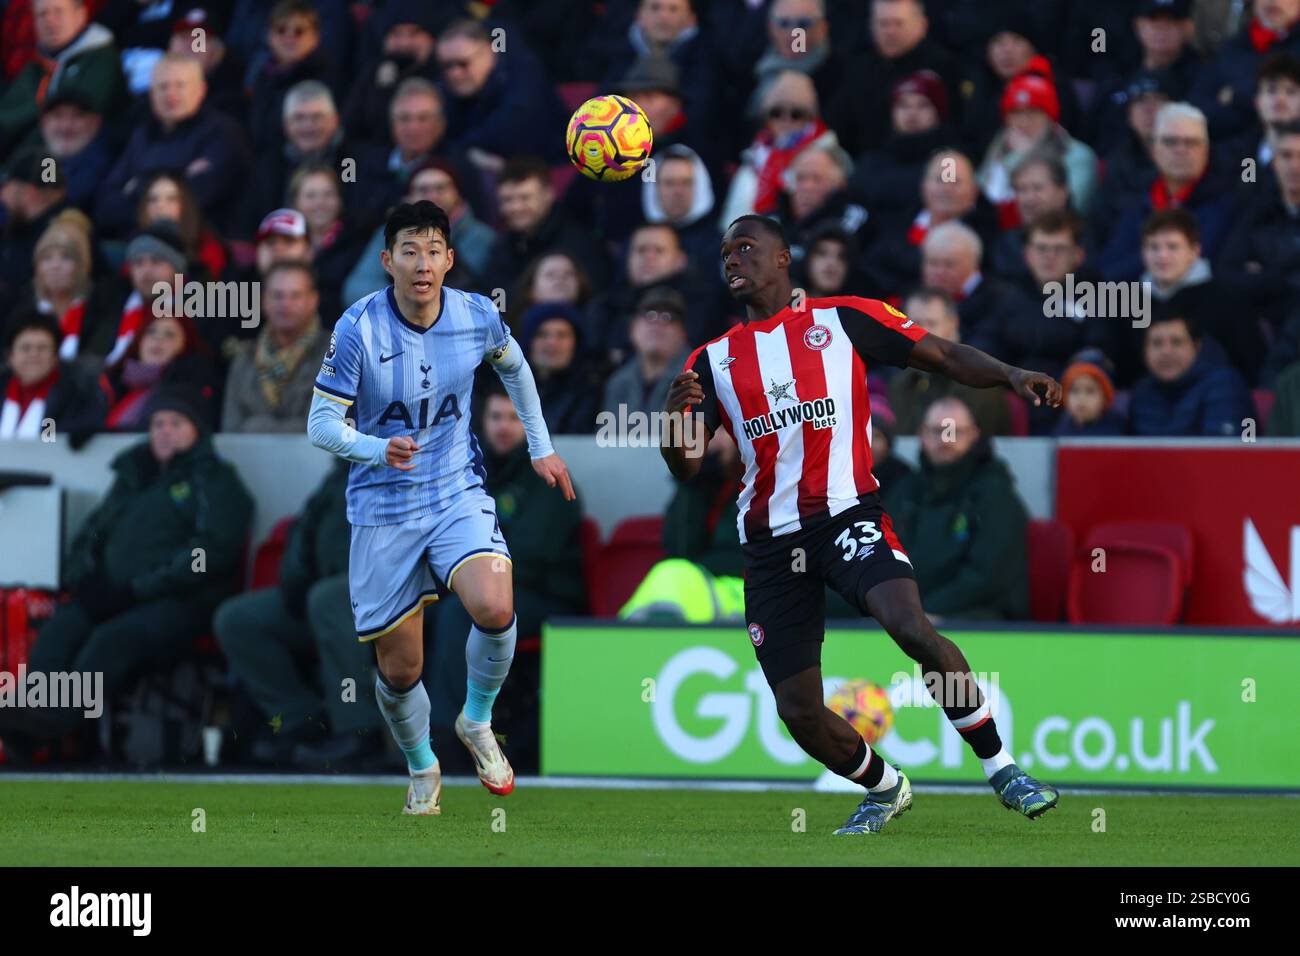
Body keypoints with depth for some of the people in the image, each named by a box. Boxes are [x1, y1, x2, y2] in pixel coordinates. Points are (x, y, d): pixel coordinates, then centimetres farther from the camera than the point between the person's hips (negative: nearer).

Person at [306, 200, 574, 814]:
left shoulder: (477, 317, -7)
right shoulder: (358, 329, -17)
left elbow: (514, 366, 17)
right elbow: (321, 424, -14)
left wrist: (540, 447, 21)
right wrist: (377, 449, -33)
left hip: (458, 495, 1)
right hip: (382, 509, -1)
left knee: (495, 609, -26)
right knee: (399, 668, 2)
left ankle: (477, 722, 4)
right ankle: (422, 770, 33)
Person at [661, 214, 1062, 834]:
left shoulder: (842, 320, 6)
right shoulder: (713, 360, 14)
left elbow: (943, 357, 5)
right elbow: (684, 467, 9)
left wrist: (1011, 377, -13)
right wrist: (674, 415, -13)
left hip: (847, 515, -4)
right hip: (770, 543, 4)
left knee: (912, 627, -30)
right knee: (798, 711, -2)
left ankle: (1001, 770, -17)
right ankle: (885, 789, 25)